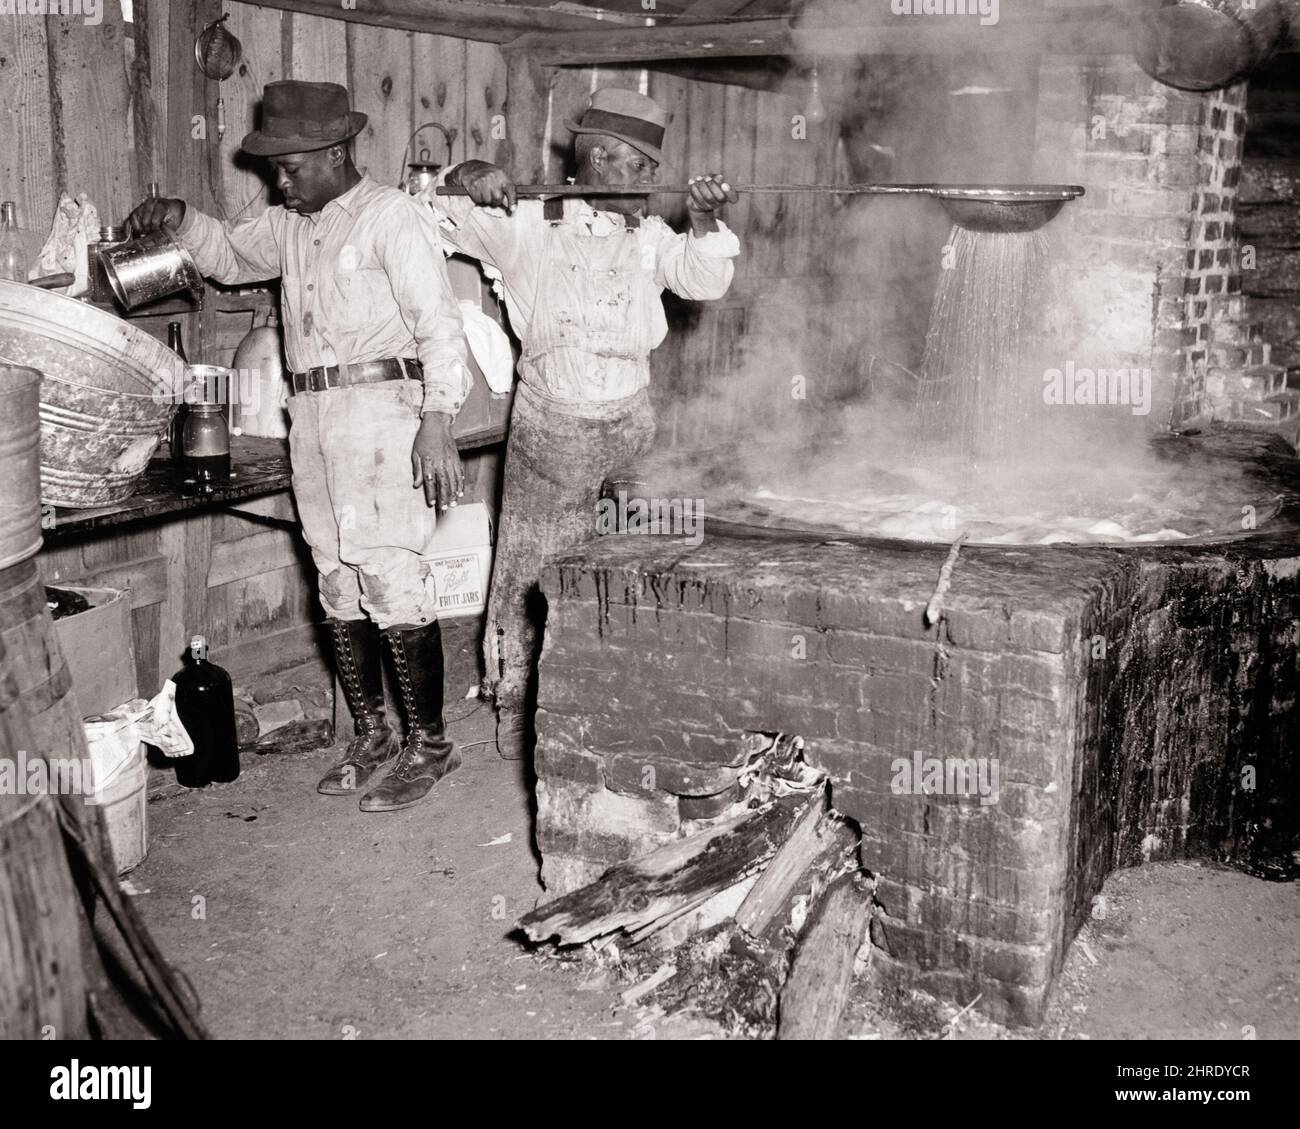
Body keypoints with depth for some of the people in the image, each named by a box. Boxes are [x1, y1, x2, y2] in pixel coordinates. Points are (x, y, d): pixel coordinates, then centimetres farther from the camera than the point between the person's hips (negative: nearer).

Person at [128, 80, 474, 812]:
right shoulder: (290, 227, 17)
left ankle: (430, 745, 2)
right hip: (312, 417, 8)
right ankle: (373, 736, 22)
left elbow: (438, 322, -13)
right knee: (340, 590, 10)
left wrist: (437, 421, -22)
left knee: (394, 586, -9)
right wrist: (181, 220, 13)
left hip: (382, 407, -8)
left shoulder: (393, 216, -6)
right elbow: (230, 255, 34)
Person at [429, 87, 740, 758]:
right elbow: (440, 213, 0)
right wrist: (466, 176, -22)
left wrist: (703, 222, -23)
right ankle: (519, 711, 20)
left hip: (629, 429, 2)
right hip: (548, 426, -2)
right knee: (534, 572, 6)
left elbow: (704, 280, -4)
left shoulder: (650, 237, 9)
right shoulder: (529, 226, 1)